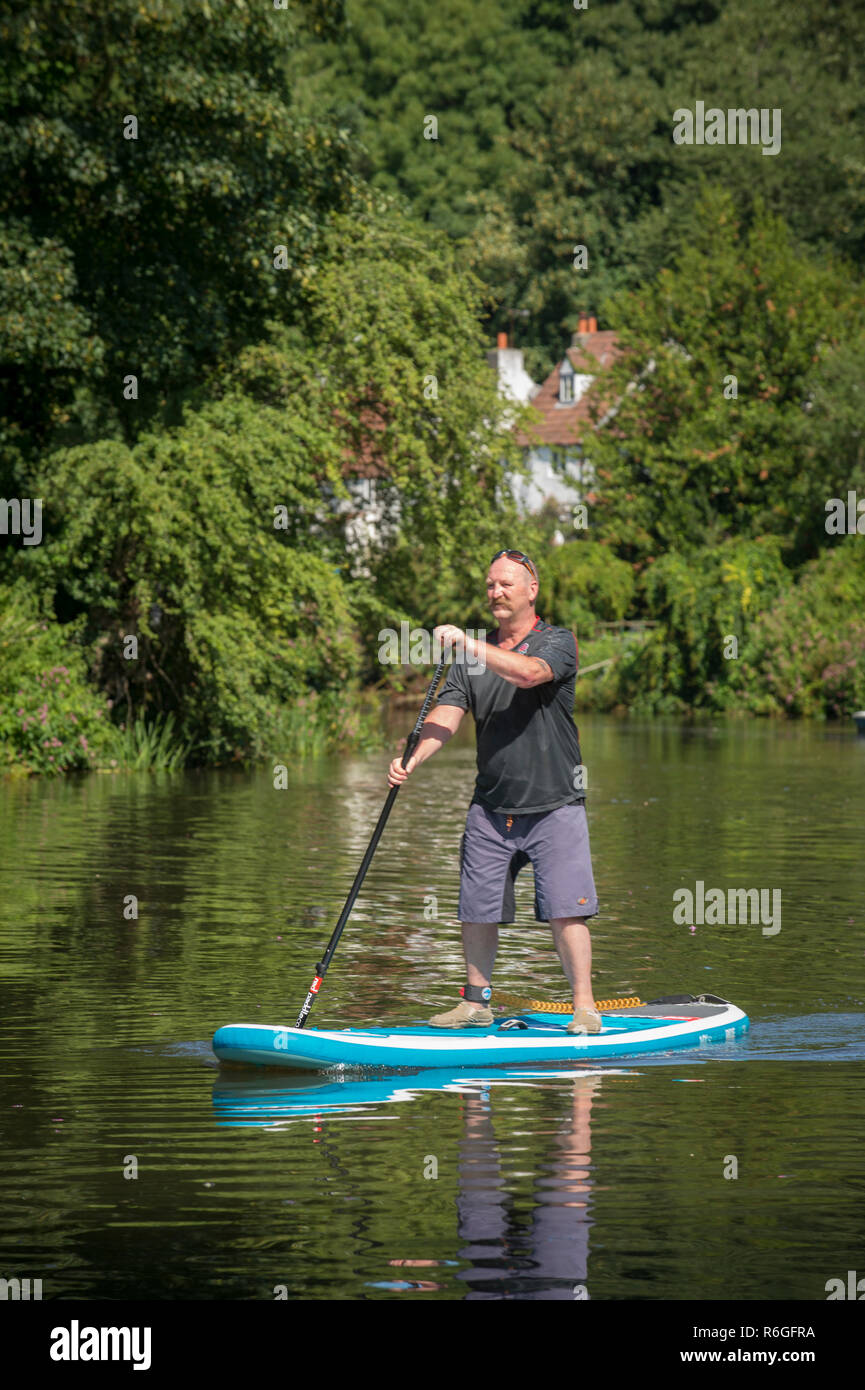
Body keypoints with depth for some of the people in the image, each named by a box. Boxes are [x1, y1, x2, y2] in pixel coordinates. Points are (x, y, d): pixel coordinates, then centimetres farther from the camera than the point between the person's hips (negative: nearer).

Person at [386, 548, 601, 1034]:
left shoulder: (558, 642, -2)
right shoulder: (472, 656, 10)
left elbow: (527, 673, -25)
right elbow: (446, 716, -3)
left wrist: (468, 643, -28)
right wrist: (411, 761, -20)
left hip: (554, 807, -4)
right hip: (491, 808, 4)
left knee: (566, 912, -10)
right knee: (478, 912, 7)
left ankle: (585, 1007, -3)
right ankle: (477, 1002, 21)